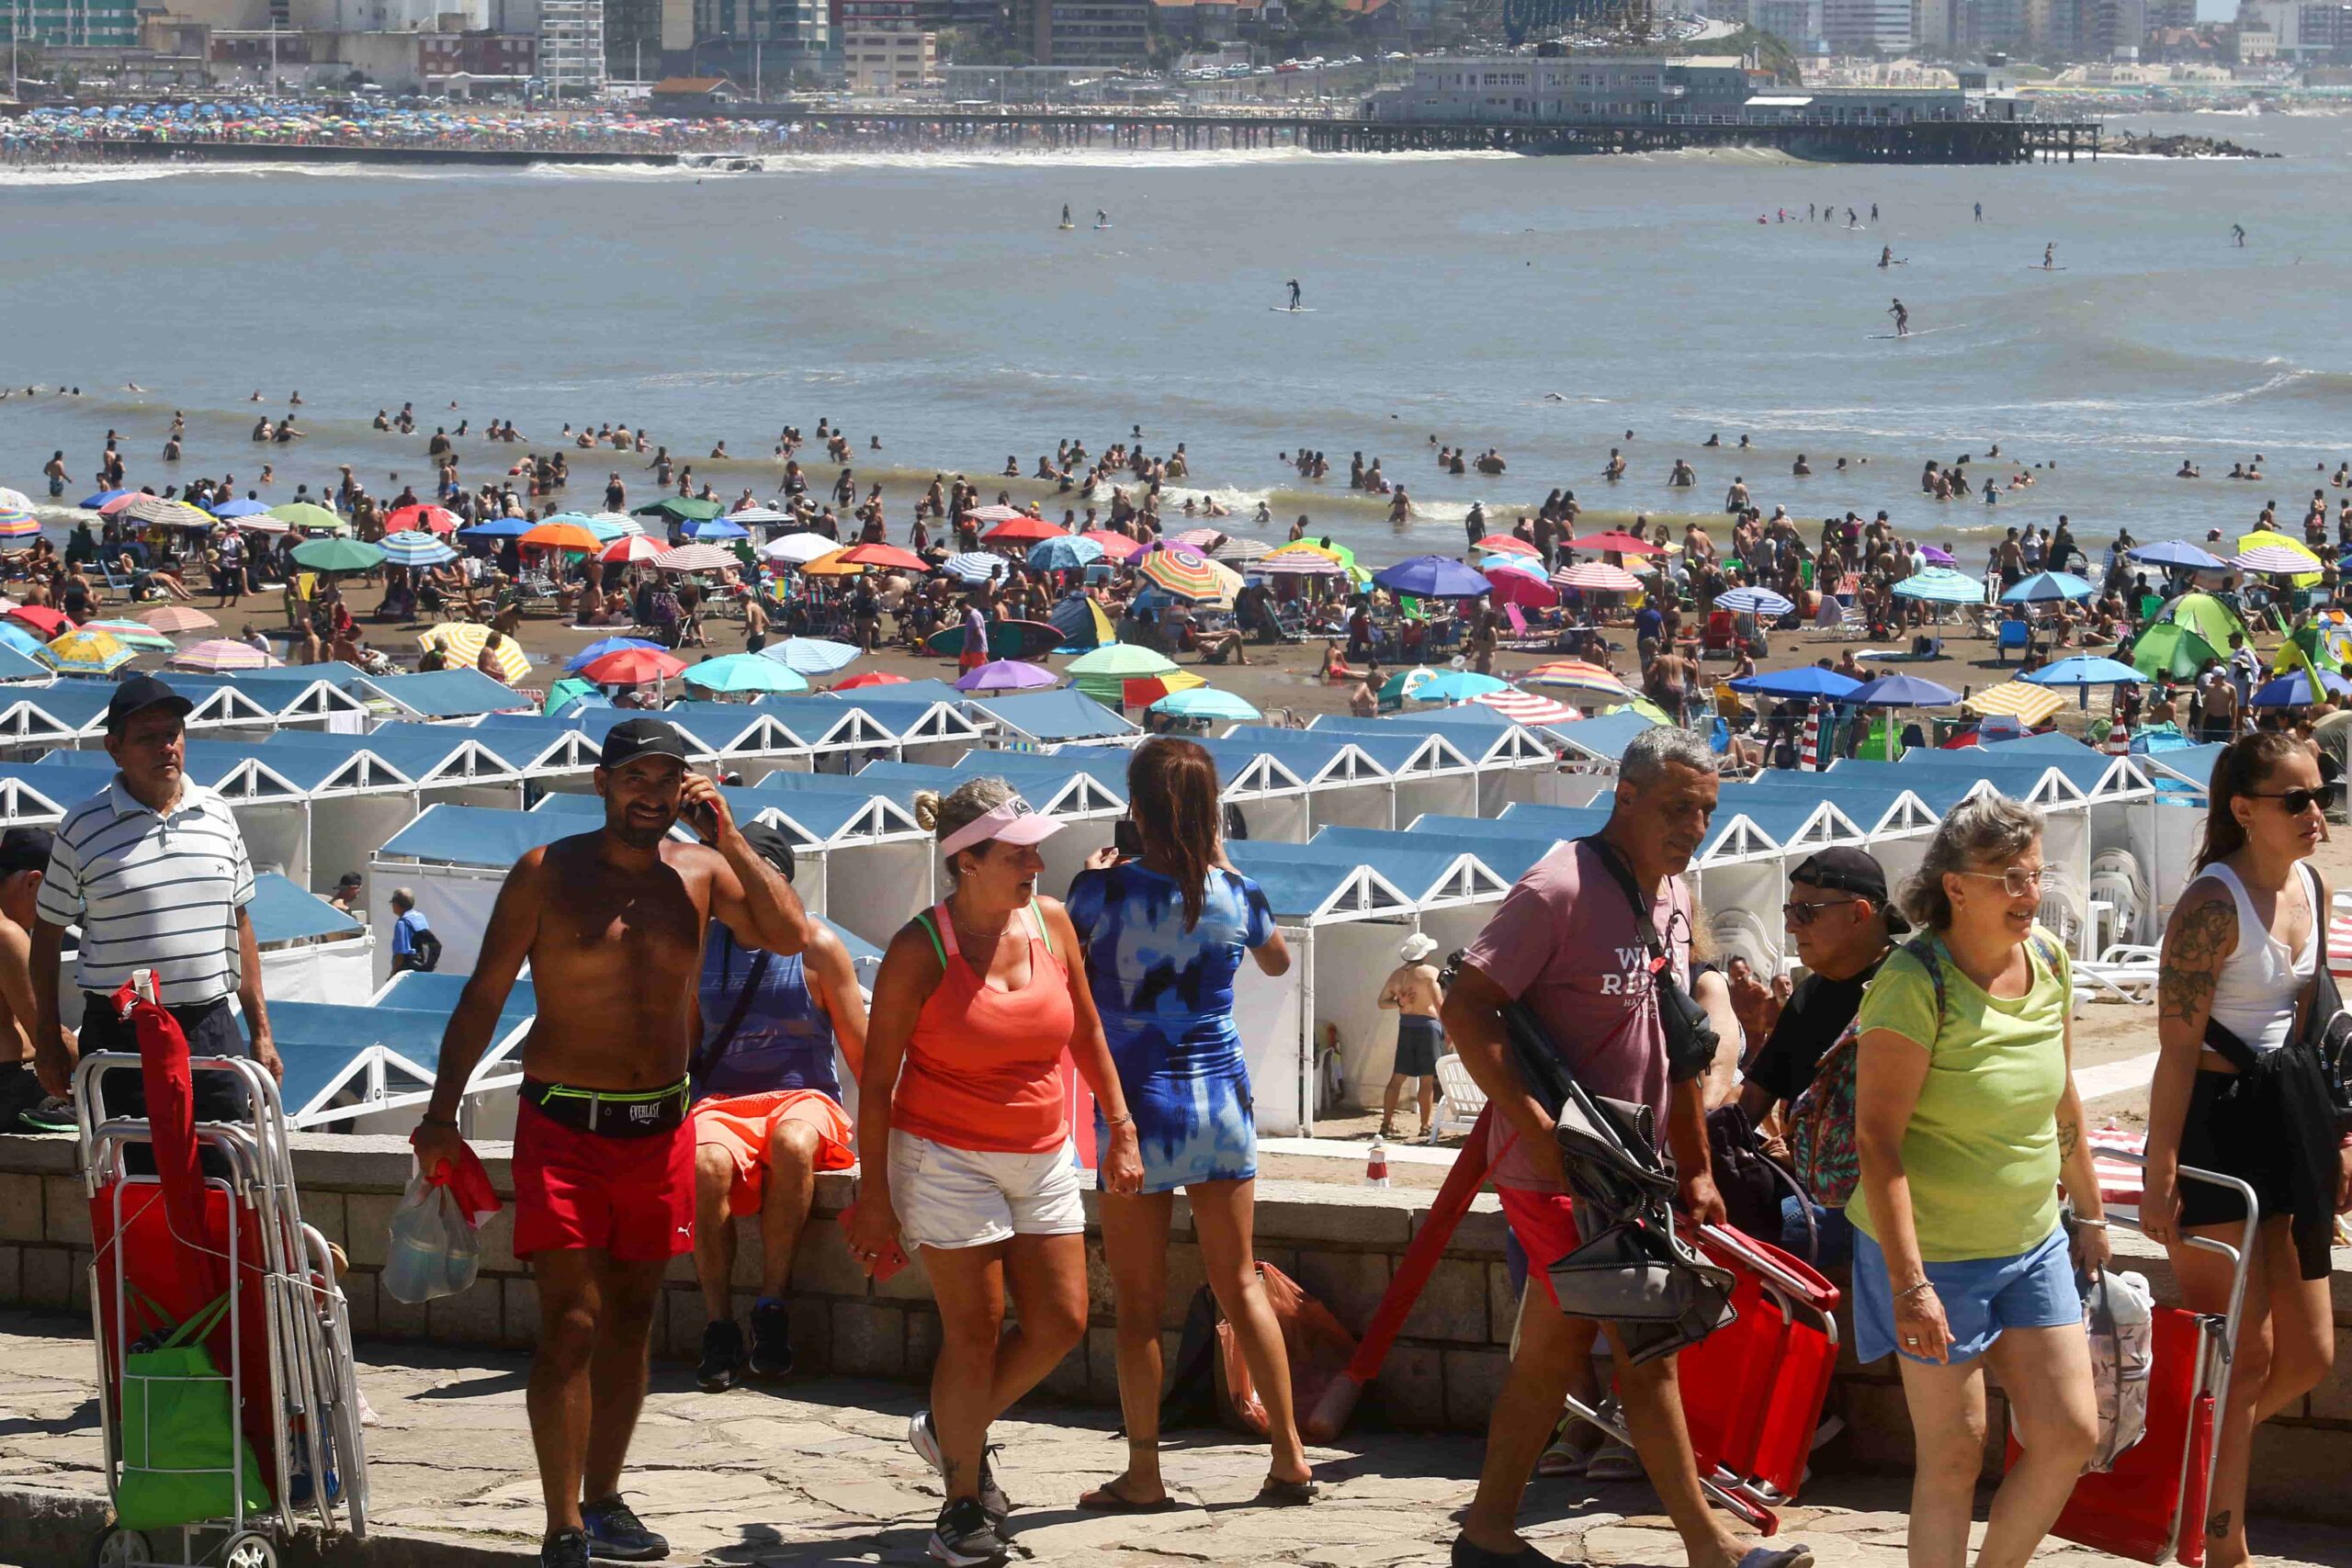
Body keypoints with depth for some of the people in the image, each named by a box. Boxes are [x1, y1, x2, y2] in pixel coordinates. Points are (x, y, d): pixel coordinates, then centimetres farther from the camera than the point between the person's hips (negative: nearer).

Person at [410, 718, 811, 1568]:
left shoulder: (700, 871, 5)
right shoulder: (548, 873, -4)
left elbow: (791, 935, -7)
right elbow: (483, 997, -3)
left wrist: (729, 840, -11)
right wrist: (442, 1112, -8)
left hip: (660, 1125, 4)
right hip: (564, 1124, -4)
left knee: (631, 1316, 12)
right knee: (571, 1323, -9)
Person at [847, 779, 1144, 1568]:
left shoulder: (1050, 923, 0)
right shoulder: (919, 951, -14)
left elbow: (1086, 1035, 13)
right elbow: (876, 1078, -9)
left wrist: (1121, 1129, 10)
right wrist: (874, 1193, -10)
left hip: (1041, 1158, 6)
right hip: (946, 1158, -6)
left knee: (1061, 1323, 4)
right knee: (975, 1331, -5)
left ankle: (954, 1430, 28)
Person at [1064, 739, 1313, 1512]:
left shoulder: (1105, 891, -12)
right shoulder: (1236, 894, -1)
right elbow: (1278, 961, 21)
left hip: (1138, 1107, -3)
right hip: (1222, 1103, 4)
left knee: (1139, 1298, 5)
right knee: (1240, 1282, 12)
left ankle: (1143, 1474, 8)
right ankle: (1289, 1459, 11)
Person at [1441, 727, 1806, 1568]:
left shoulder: (1672, 896, 11)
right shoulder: (1559, 889, -18)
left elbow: (1678, 1045, 18)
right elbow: (1467, 1008, -21)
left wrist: (1695, 1169, 16)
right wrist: (1538, 1126, -25)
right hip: (1558, 1172, -9)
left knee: (1553, 1353, 13)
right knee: (1646, 1350, -5)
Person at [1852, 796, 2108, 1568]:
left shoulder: (2048, 960, 1)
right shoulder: (1914, 983, -20)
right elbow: (1877, 1140, -21)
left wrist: (2090, 1213, 22)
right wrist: (1909, 1284, -25)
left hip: (2033, 1244, 7)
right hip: (1933, 1252, -7)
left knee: (2070, 1434, 3)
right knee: (1954, 1455, 0)